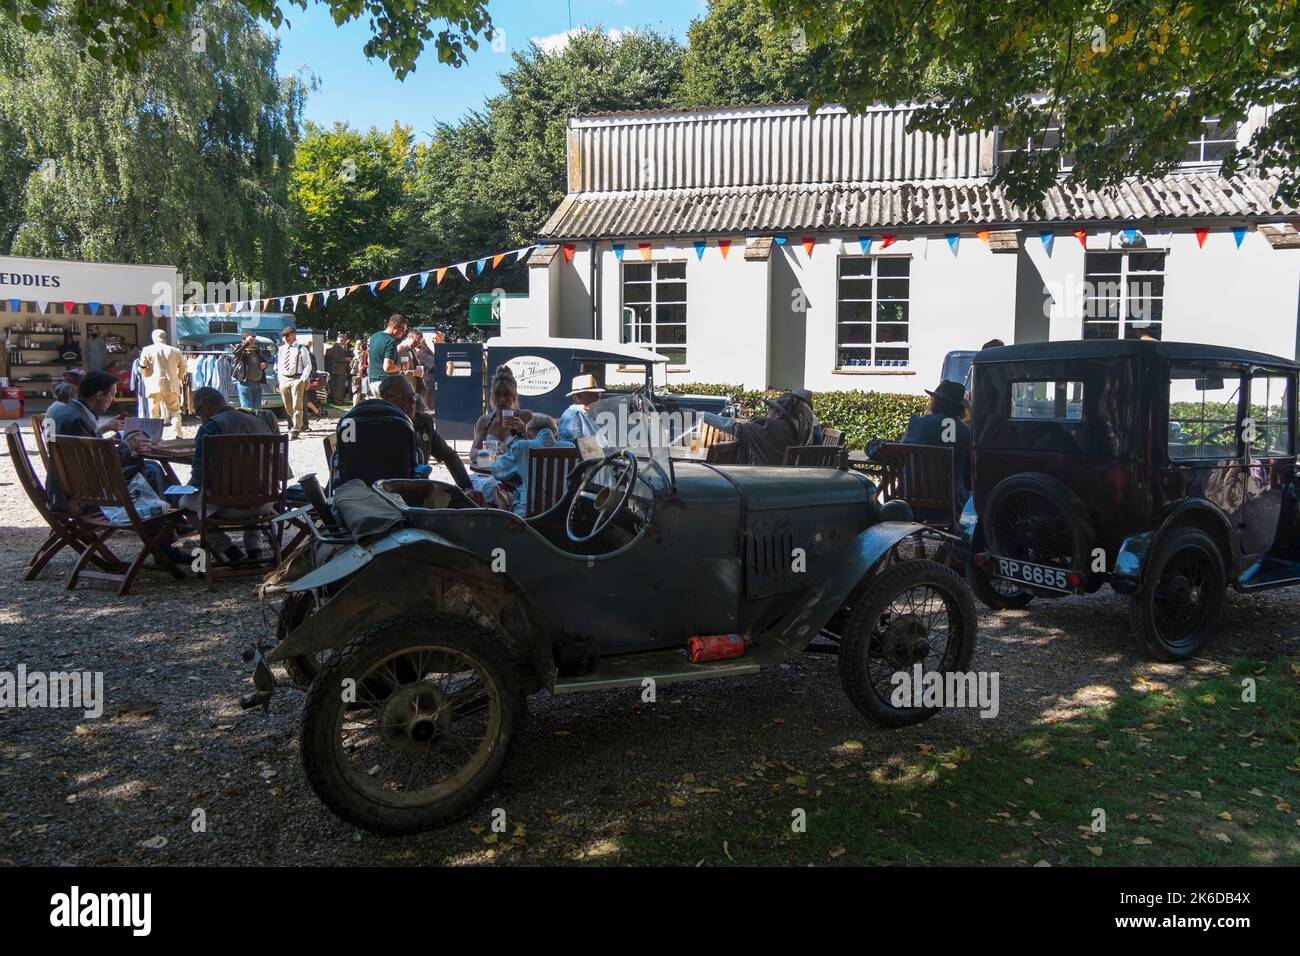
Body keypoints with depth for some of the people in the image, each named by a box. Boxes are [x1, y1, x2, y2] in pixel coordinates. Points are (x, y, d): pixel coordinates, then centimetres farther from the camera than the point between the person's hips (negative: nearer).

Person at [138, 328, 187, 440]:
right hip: (171, 385, 1)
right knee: (175, 411, 7)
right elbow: (182, 368, 11)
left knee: (154, 412, 8)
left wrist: (146, 379, 19)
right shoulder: (176, 351, 7)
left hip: (154, 385, -1)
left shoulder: (147, 350, 2)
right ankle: (178, 433, -5)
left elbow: (142, 369, 1)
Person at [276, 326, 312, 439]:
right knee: (288, 407, 11)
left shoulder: (301, 349, -2)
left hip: (297, 380, -6)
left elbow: (308, 365, -3)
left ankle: (295, 430, -9)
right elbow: (278, 366, 21)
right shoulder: (281, 349, 14)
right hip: (284, 380, 6)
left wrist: (303, 379, -12)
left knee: (297, 406, -10)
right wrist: (280, 380, 12)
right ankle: (300, 425, 26)